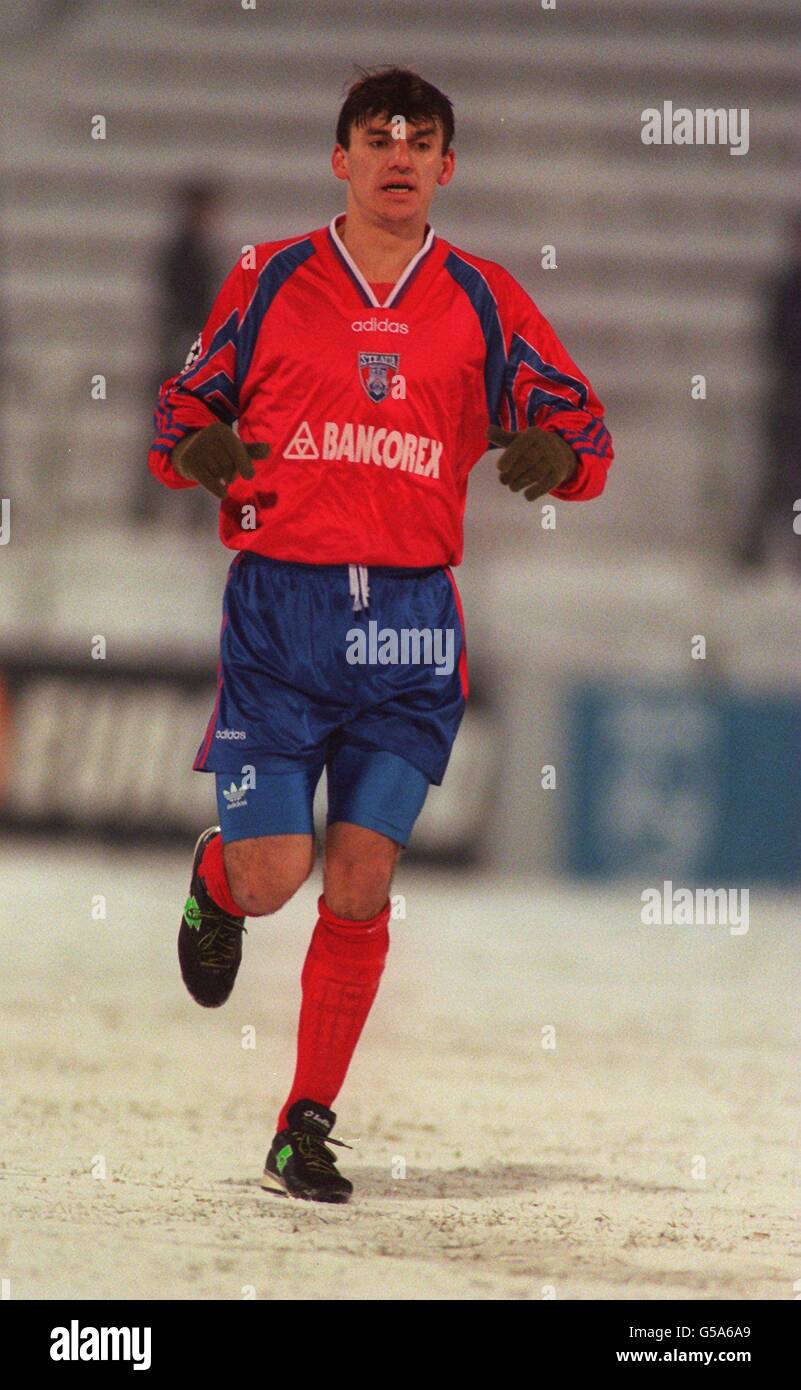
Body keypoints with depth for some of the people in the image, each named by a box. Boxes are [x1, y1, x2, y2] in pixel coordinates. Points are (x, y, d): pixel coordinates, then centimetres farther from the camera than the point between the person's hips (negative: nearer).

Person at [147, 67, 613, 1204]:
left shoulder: (483, 301, 7)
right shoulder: (269, 282, 4)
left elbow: (580, 423, 6)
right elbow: (184, 409, 9)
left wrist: (555, 449, -18)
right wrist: (200, 447, -14)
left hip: (411, 618, 1)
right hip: (278, 607, -1)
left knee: (361, 883, -3)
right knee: (272, 878, -8)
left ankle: (308, 1129, 10)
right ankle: (215, 881, 31)